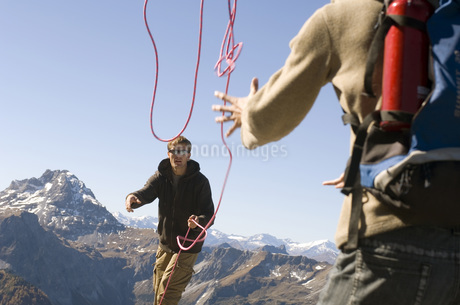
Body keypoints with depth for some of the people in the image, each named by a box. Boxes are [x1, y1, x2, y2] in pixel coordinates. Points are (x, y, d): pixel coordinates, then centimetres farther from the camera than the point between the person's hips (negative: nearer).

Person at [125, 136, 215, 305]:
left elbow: (209, 215, -17)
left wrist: (198, 221, -41)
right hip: (165, 244, 5)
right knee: (159, 291, 17)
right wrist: (133, 197, -44)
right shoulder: (161, 176, -3)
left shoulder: (200, 181, -14)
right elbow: (146, 192, -20)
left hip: (187, 247, -5)